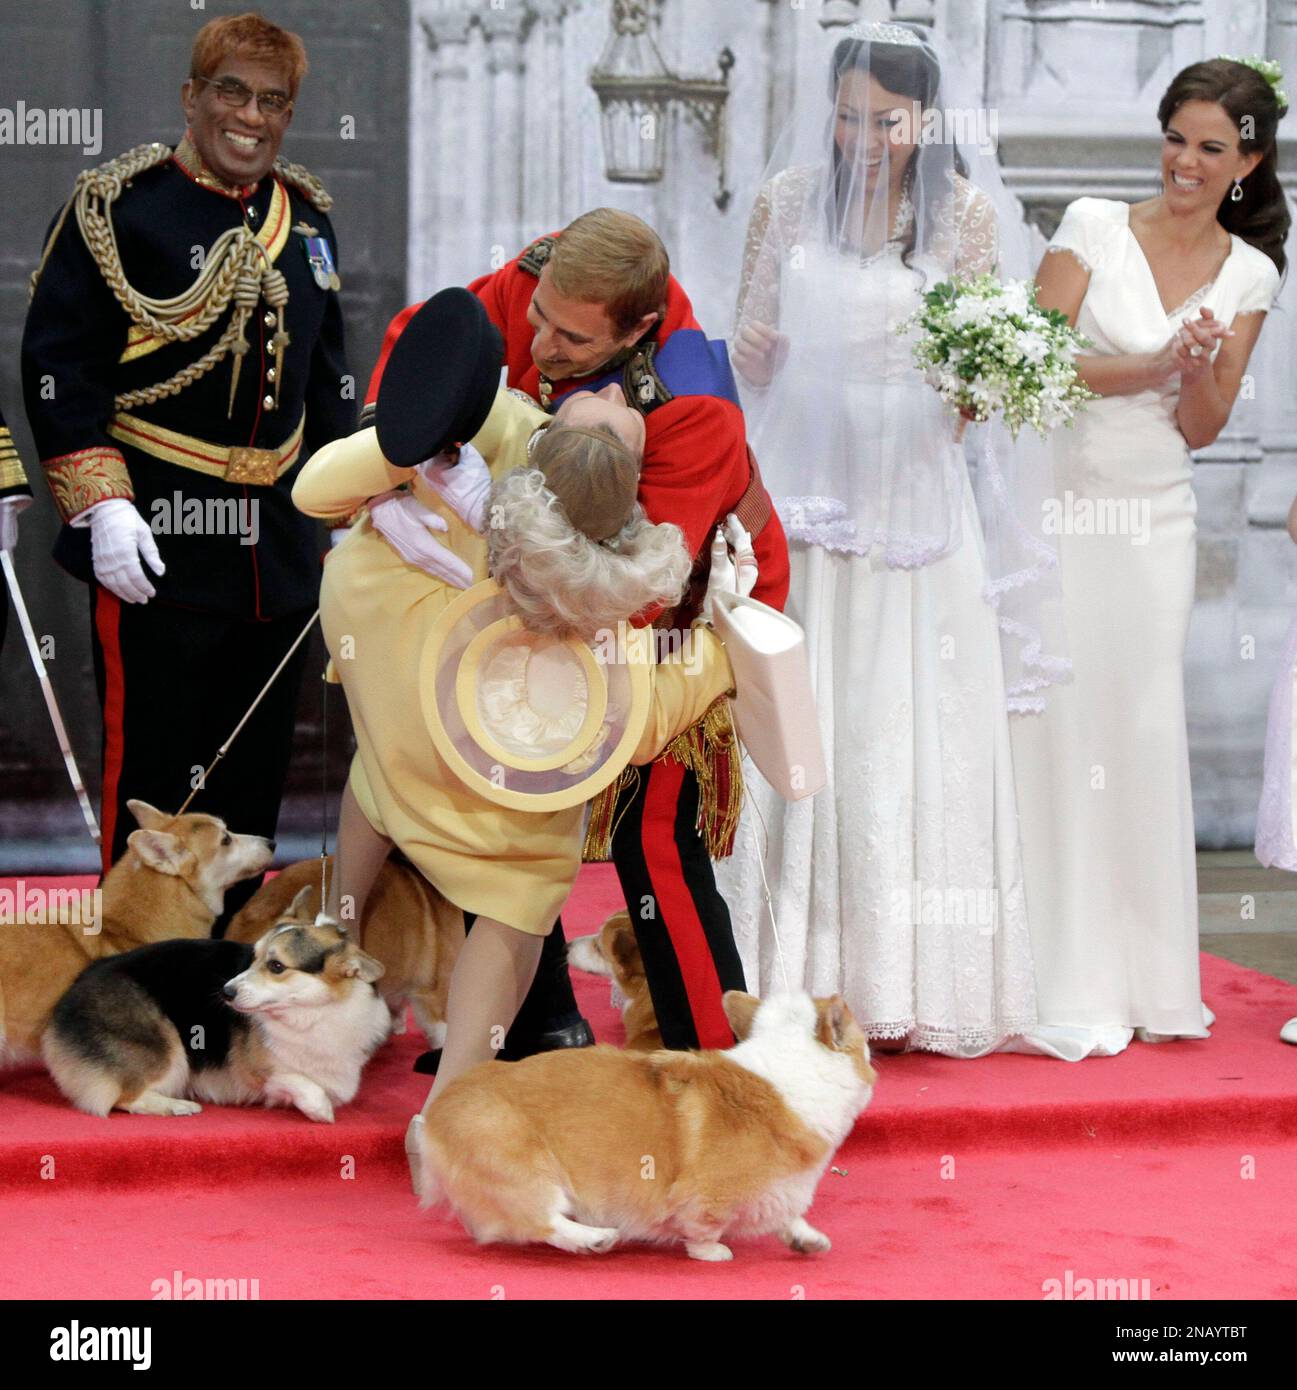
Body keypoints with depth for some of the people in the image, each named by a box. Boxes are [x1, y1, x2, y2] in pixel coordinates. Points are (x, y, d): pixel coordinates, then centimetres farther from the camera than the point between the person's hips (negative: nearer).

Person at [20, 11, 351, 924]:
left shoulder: (307, 217, 13)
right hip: (158, 541, -6)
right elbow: (58, 365, -9)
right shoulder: (118, 208, -7)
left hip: (279, 542, 6)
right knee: (153, 779, -1)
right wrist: (100, 504, -16)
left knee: (256, 779, 11)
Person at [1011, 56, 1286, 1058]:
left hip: (1155, 520, 3)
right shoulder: (1095, 227, -2)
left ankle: (1139, 979, 13)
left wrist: (1205, 364, -15)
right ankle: (1062, 984, 1)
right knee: (1055, 725, -5)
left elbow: (1202, 428, 6)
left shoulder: (1248, 275, 7)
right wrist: (1151, 367, -19)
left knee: (1145, 733, 4)